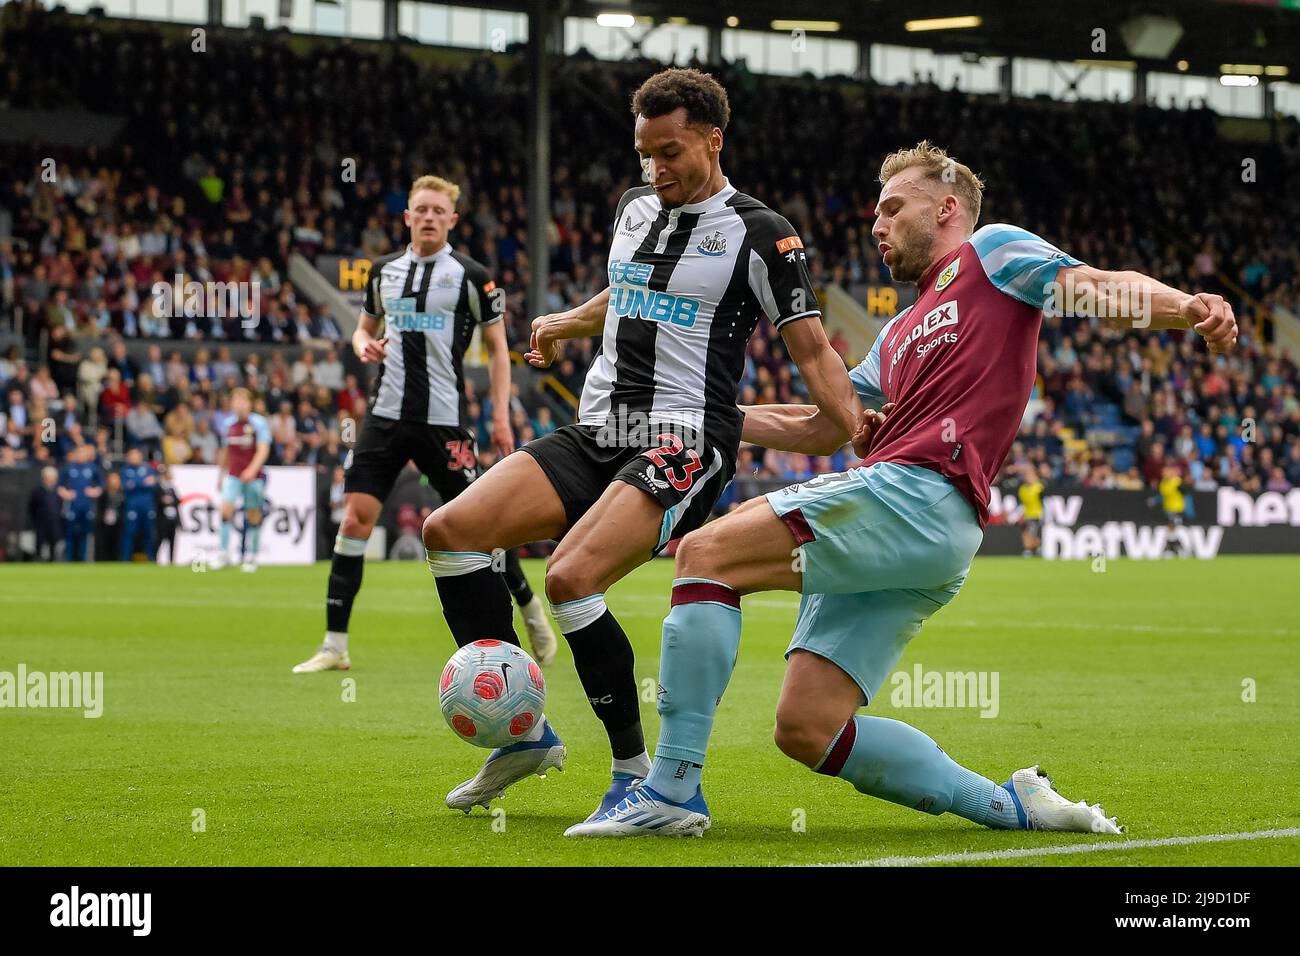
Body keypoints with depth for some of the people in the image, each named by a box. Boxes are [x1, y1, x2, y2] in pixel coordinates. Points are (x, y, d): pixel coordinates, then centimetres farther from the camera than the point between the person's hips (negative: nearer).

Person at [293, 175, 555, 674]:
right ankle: (334, 646, -3)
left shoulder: (470, 276, -2)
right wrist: (364, 345, -1)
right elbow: (364, 327, 24)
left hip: (444, 420, -3)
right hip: (387, 413, 3)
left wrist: (501, 415, -4)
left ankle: (530, 610, 23)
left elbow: (497, 346, 3)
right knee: (355, 517, -6)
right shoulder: (384, 271, 9)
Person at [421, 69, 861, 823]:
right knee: (450, 530, -9)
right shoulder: (635, 208, 14)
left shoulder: (760, 235, -6)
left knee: (571, 577, -29)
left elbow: (814, 352, -7)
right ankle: (524, 732, -2)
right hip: (597, 434, 7)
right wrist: (567, 322, 50)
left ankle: (634, 769, -13)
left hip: (685, 444, -7)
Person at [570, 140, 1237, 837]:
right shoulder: (901, 334, 36)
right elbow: (818, 429, 41)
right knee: (805, 729, -1)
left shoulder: (992, 252, 12)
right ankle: (1009, 805, 2)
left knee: (707, 553, -19)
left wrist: (1186, 307, -23)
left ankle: (672, 791, -22)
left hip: (920, 493, -9)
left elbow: (1105, 291, -2)